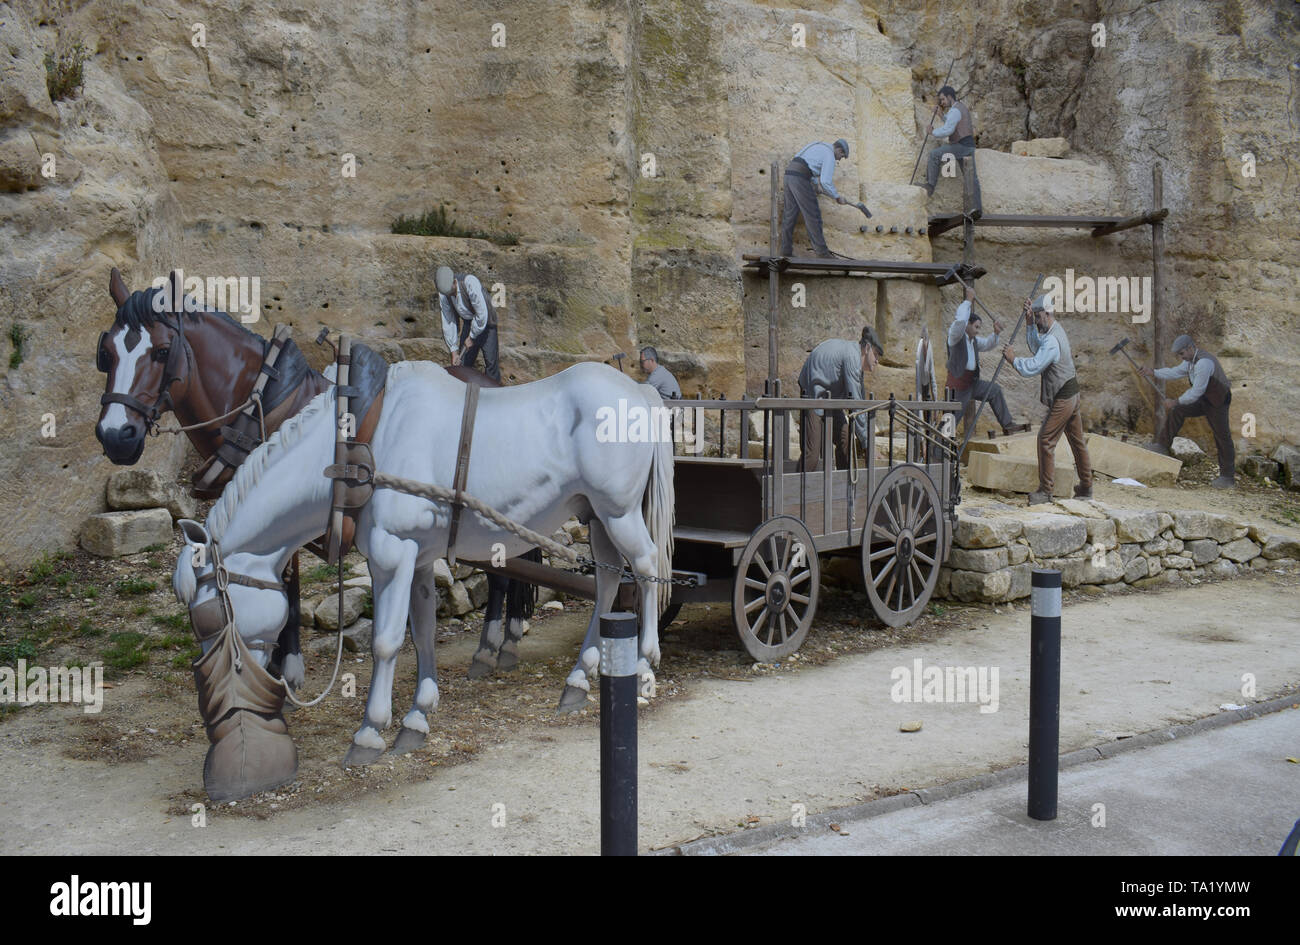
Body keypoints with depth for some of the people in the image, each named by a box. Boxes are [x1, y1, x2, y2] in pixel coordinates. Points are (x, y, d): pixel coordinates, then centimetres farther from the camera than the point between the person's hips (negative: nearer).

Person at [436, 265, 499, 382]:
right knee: (464, 363, 4)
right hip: (468, 323, 5)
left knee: (490, 361, -7)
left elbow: (482, 314, -31)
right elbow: (448, 323, -9)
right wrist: (454, 351, -11)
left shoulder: (470, 282, -34)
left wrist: (472, 337, -21)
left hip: (486, 324, -5)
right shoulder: (443, 294, -15)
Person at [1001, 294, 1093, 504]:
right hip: (1071, 394, 10)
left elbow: (1032, 368, -27)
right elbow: (1036, 346, 22)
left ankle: (1045, 491, -7)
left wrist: (1012, 359, -12)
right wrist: (1030, 322, 11)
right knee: (1077, 440, 15)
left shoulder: (1052, 340, -22)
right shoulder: (1054, 329, 9)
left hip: (1062, 398, -10)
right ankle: (1086, 487, 24)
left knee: (1046, 439, -9)